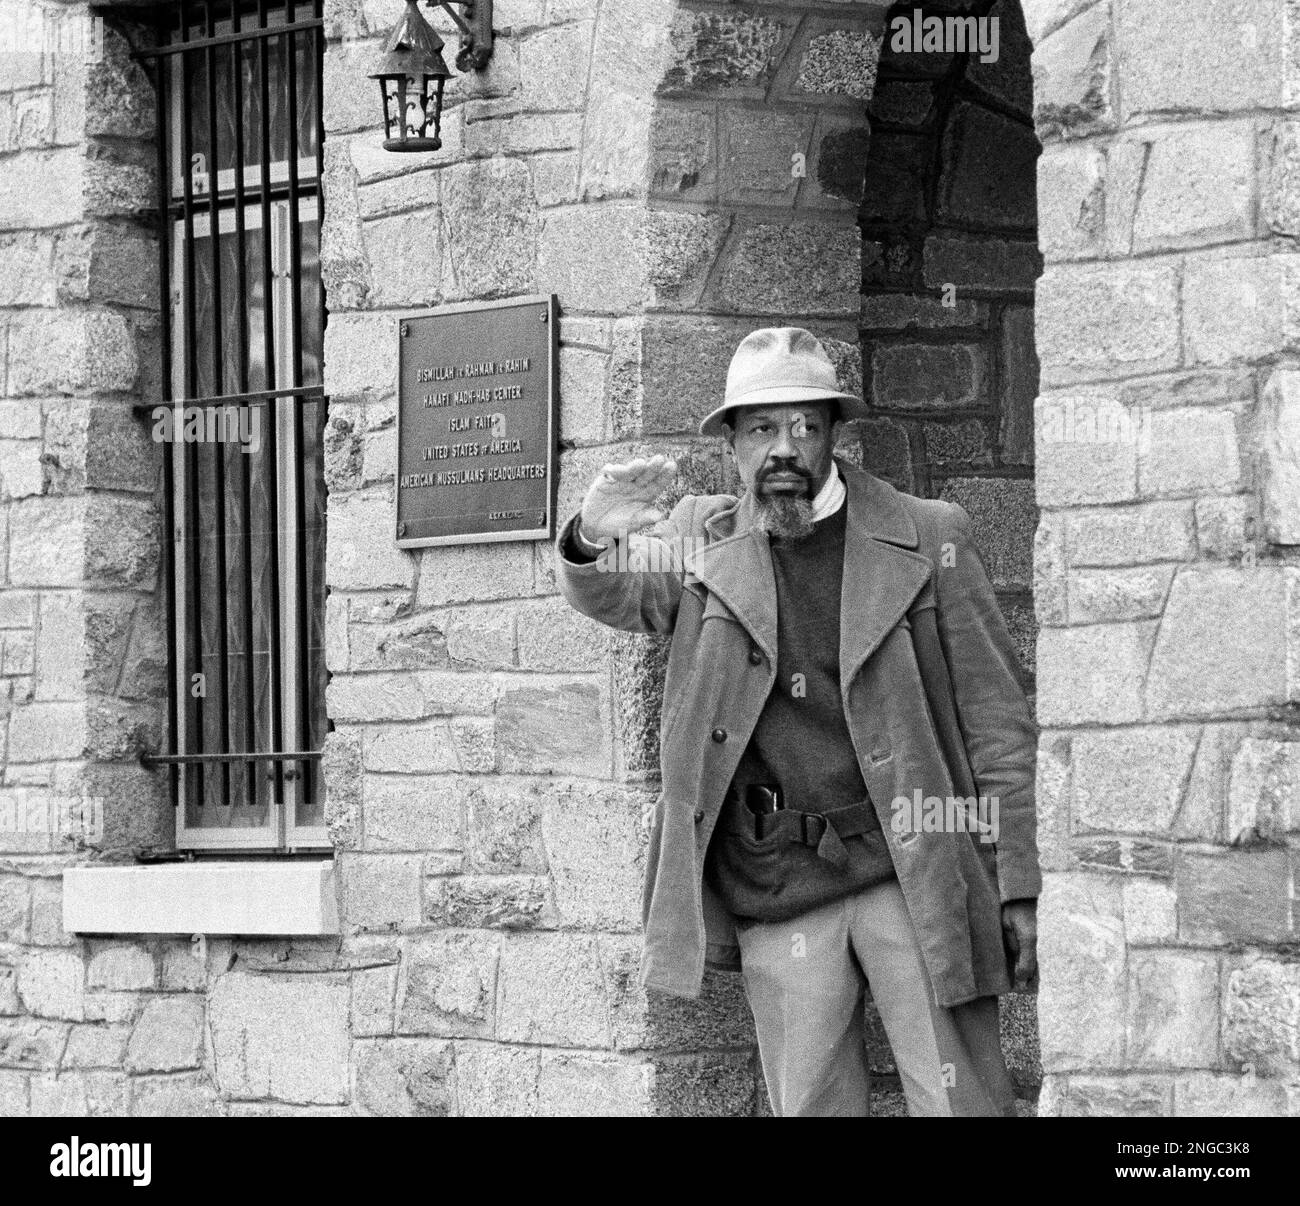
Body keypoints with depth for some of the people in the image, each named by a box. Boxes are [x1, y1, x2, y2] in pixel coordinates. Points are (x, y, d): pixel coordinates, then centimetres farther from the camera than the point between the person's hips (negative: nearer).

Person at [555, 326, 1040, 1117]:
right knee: (810, 1108, 7)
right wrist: (594, 540, -23)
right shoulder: (708, 539, 11)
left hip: (912, 875, -2)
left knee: (963, 1106, -3)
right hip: (777, 898, 3)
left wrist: (1018, 886, -4)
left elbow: (995, 718, 1)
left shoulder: (929, 538, 1)